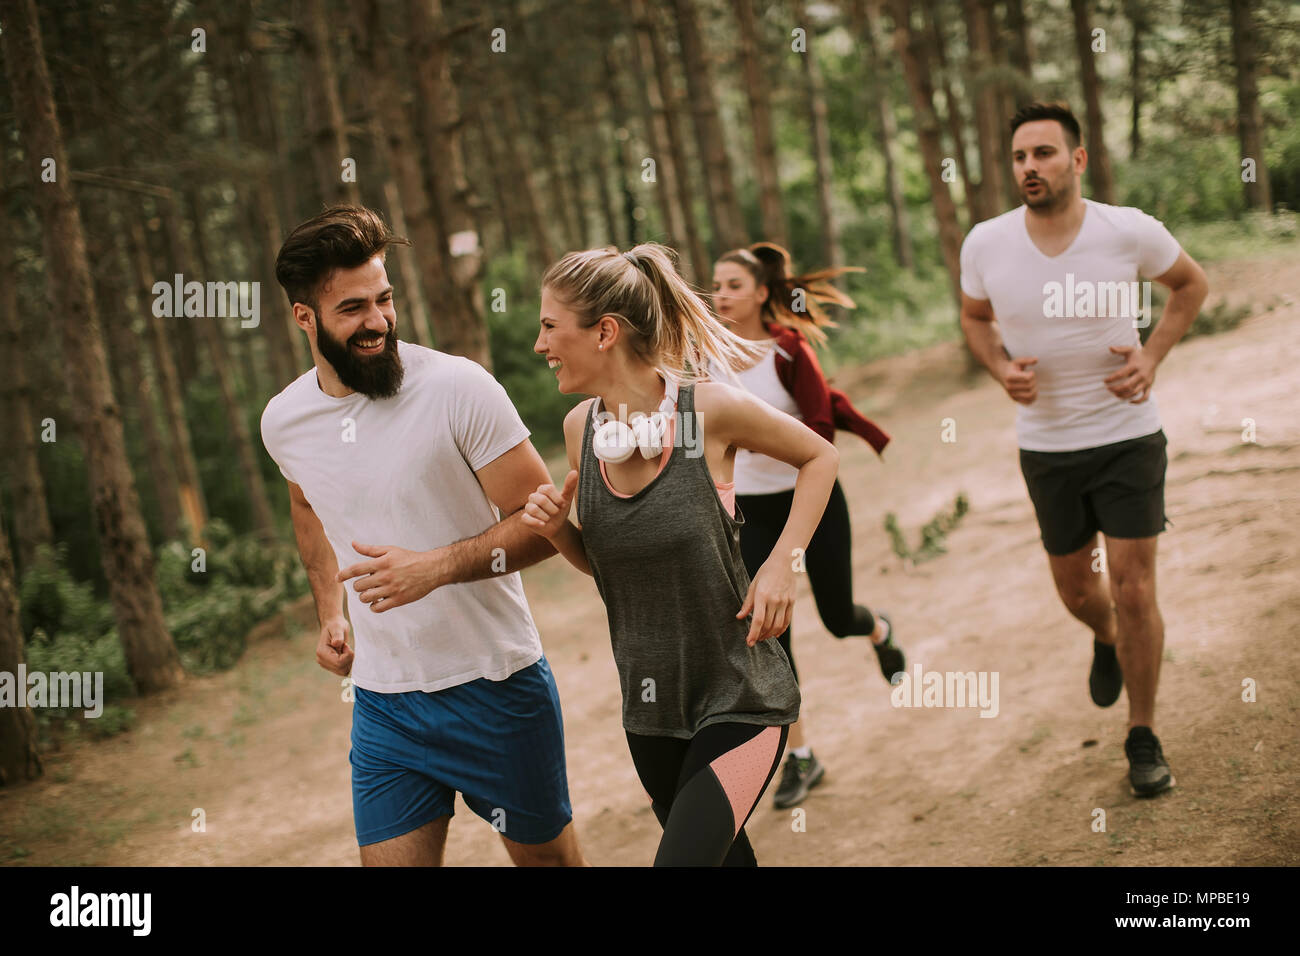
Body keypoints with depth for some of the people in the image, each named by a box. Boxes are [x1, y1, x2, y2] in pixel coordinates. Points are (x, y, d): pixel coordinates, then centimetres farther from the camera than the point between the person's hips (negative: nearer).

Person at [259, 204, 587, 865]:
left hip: (494, 687, -3)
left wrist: (437, 566, -27)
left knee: (548, 856, 12)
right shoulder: (284, 421, 1)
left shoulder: (457, 386, -15)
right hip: (382, 703, 3)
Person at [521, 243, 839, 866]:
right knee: (724, 855, 21)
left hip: (739, 702, -5)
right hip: (650, 710, 5)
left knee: (683, 856, -17)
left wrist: (782, 563, -11)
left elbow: (819, 457, 2)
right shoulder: (582, 427, -2)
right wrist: (557, 529, -10)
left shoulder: (709, 409, -16)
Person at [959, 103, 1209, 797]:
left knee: (1133, 587, -6)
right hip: (1046, 445, 2)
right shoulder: (985, 244, -10)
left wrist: (1152, 357, -9)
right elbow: (975, 317, 11)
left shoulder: (1130, 231, -14)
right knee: (1075, 587, 15)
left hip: (1128, 434, -2)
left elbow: (1191, 283, 6)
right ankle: (1106, 641, 53)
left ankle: (1144, 739, 12)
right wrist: (1002, 370, -10)